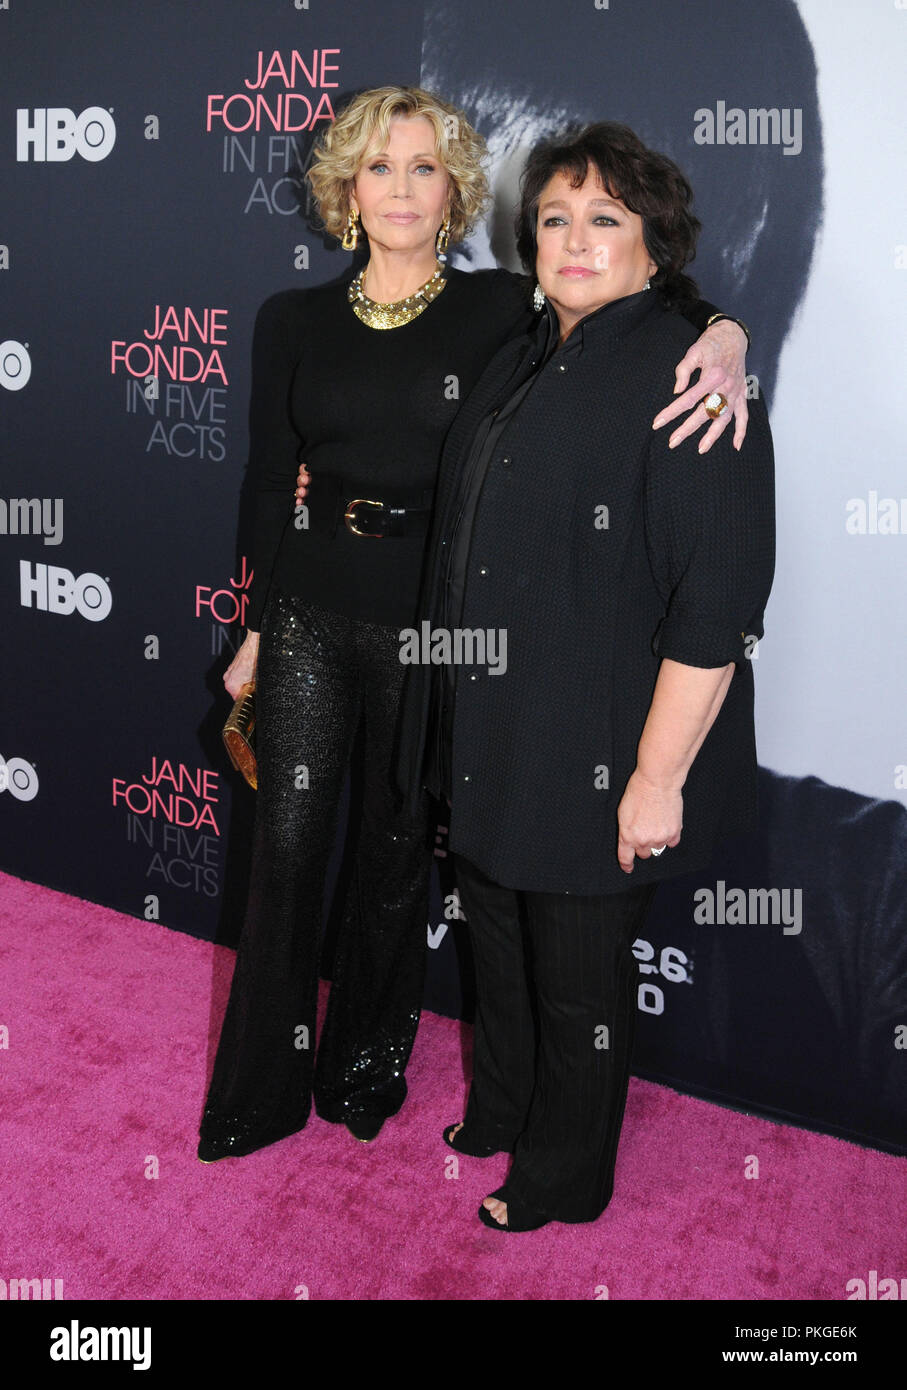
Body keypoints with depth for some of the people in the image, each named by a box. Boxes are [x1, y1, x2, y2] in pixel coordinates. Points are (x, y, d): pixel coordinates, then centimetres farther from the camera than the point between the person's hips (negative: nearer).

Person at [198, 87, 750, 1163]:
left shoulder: (500, 310, 1)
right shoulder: (293, 321, 7)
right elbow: (269, 482, 10)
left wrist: (720, 336, -23)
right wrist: (257, 625, 11)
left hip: (429, 617, -1)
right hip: (310, 612, 2)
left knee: (398, 851, 10)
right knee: (288, 843, 4)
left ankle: (366, 1068, 33)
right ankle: (264, 1088, 24)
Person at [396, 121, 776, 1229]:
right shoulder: (522, 364, 9)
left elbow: (715, 607, -21)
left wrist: (659, 776, -21)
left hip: (595, 758, -8)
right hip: (487, 739, 8)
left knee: (577, 981, 11)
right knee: (497, 942, 23)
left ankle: (564, 1178, 36)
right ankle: (496, 1119, 48)